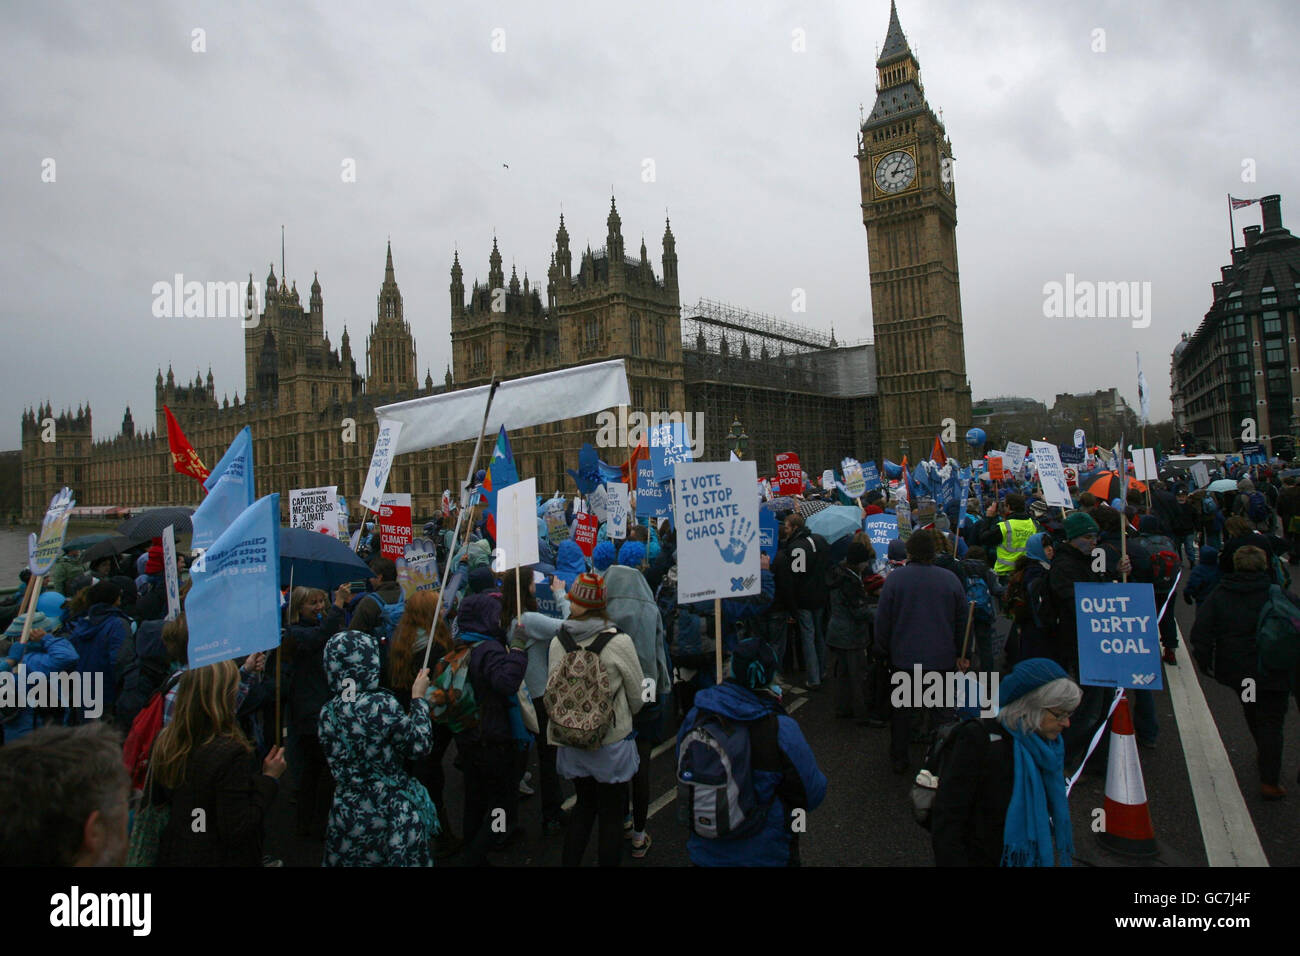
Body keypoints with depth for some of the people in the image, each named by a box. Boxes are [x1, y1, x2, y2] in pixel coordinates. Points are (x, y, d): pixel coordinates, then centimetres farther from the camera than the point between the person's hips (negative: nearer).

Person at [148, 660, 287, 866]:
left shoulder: (164, 741, -8)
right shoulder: (231, 753, -27)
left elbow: (152, 806, 5)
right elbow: (236, 831, -23)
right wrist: (269, 778, -17)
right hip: (221, 859, -5)